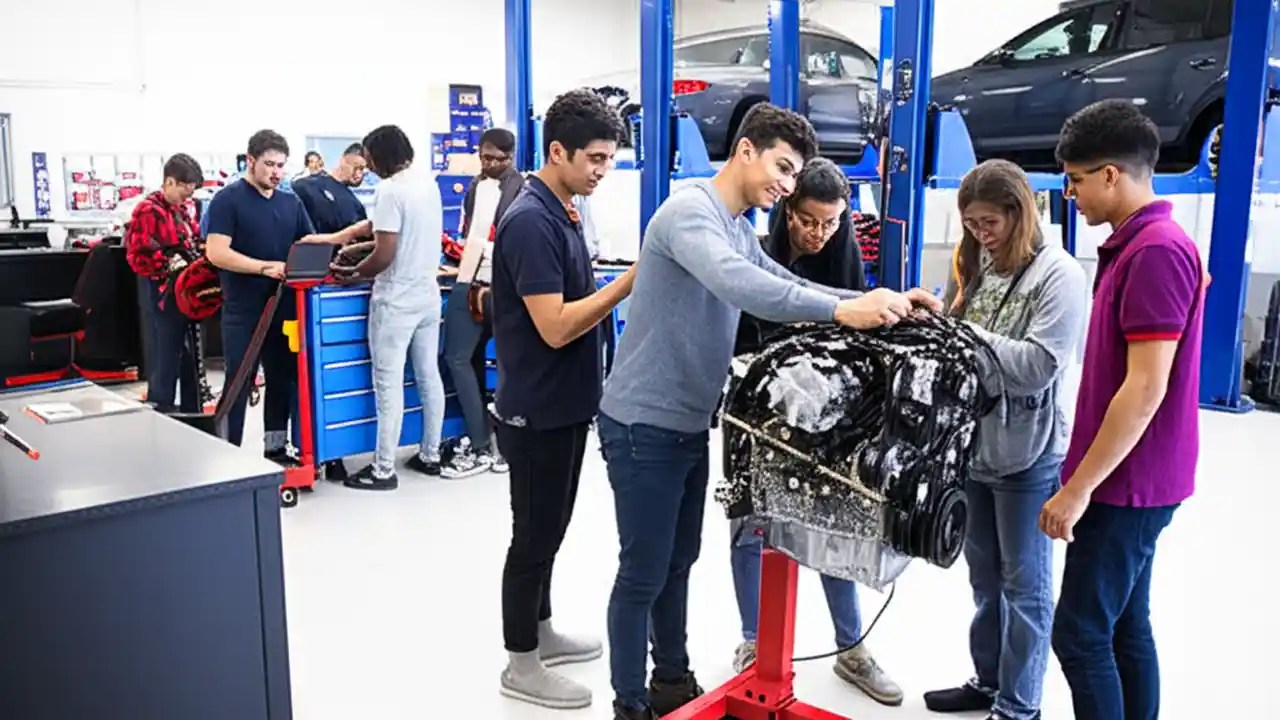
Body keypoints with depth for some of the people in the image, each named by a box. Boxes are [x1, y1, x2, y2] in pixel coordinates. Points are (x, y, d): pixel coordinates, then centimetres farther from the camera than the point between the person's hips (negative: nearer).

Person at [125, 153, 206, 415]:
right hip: (162, 294, -8)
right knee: (166, 359, -4)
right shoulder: (147, 210, -13)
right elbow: (137, 256, -17)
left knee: (191, 357, 14)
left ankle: (192, 414, 25)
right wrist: (168, 262, -24)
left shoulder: (186, 208, 11)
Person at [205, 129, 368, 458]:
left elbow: (312, 244, 13)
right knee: (238, 387, 0)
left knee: (282, 382, 12)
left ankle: (276, 450, 25)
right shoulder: (228, 199, -6)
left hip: (283, 308, 6)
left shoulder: (291, 202, 12)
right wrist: (265, 267, -24)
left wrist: (353, 232, -4)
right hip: (243, 312, -6)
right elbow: (216, 253, -15)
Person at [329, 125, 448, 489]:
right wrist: (360, 248, 19)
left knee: (389, 383, -1)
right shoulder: (428, 182, 8)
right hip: (428, 295, 8)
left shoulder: (390, 190, -17)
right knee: (429, 377, 13)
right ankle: (430, 455, 23)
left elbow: (384, 256, -19)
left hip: (397, 300, -8)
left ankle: (384, 470, 5)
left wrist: (352, 273, -2)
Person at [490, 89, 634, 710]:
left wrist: (626, 285, 6)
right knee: (534, 534, 3)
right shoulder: (531, 221, -21)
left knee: (549, 529, 20)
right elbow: (555, 326, -26)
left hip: (565, 404, 9)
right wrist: (629, 282, -24)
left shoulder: (561, 214, 10)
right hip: (539, 410, -9)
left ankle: (539, 631, 36)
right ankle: (521, 664, 18)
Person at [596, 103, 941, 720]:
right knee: (644, 572, 2)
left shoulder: (740, 229, 12)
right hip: (645, 424, -9)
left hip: (689, 423, 9)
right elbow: (737, 285, -36)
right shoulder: (689, 211, -18)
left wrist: (882, 301, -2)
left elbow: (787, 287, 10)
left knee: (679, 561, 19)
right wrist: (840, 311, -40)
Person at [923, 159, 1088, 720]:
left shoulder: (1059, 275, -13)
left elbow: (1039, 367, -22)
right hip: (973, 443, 7)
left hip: (1027, 454, -7)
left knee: (1024, 583, 8)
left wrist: (970, 334, -21)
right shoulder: (974, 264, 6)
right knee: (983, 572, 20)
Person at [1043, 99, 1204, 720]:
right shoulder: (1139, 246, 12)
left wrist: (1079, 487, -20)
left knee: (1080, 632, -3)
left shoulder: (1156, 251, -19)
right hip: (1128, 479, 10)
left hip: (1126, 482, -10)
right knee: (1124, 629, 16)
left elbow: (1145, 389, -24)